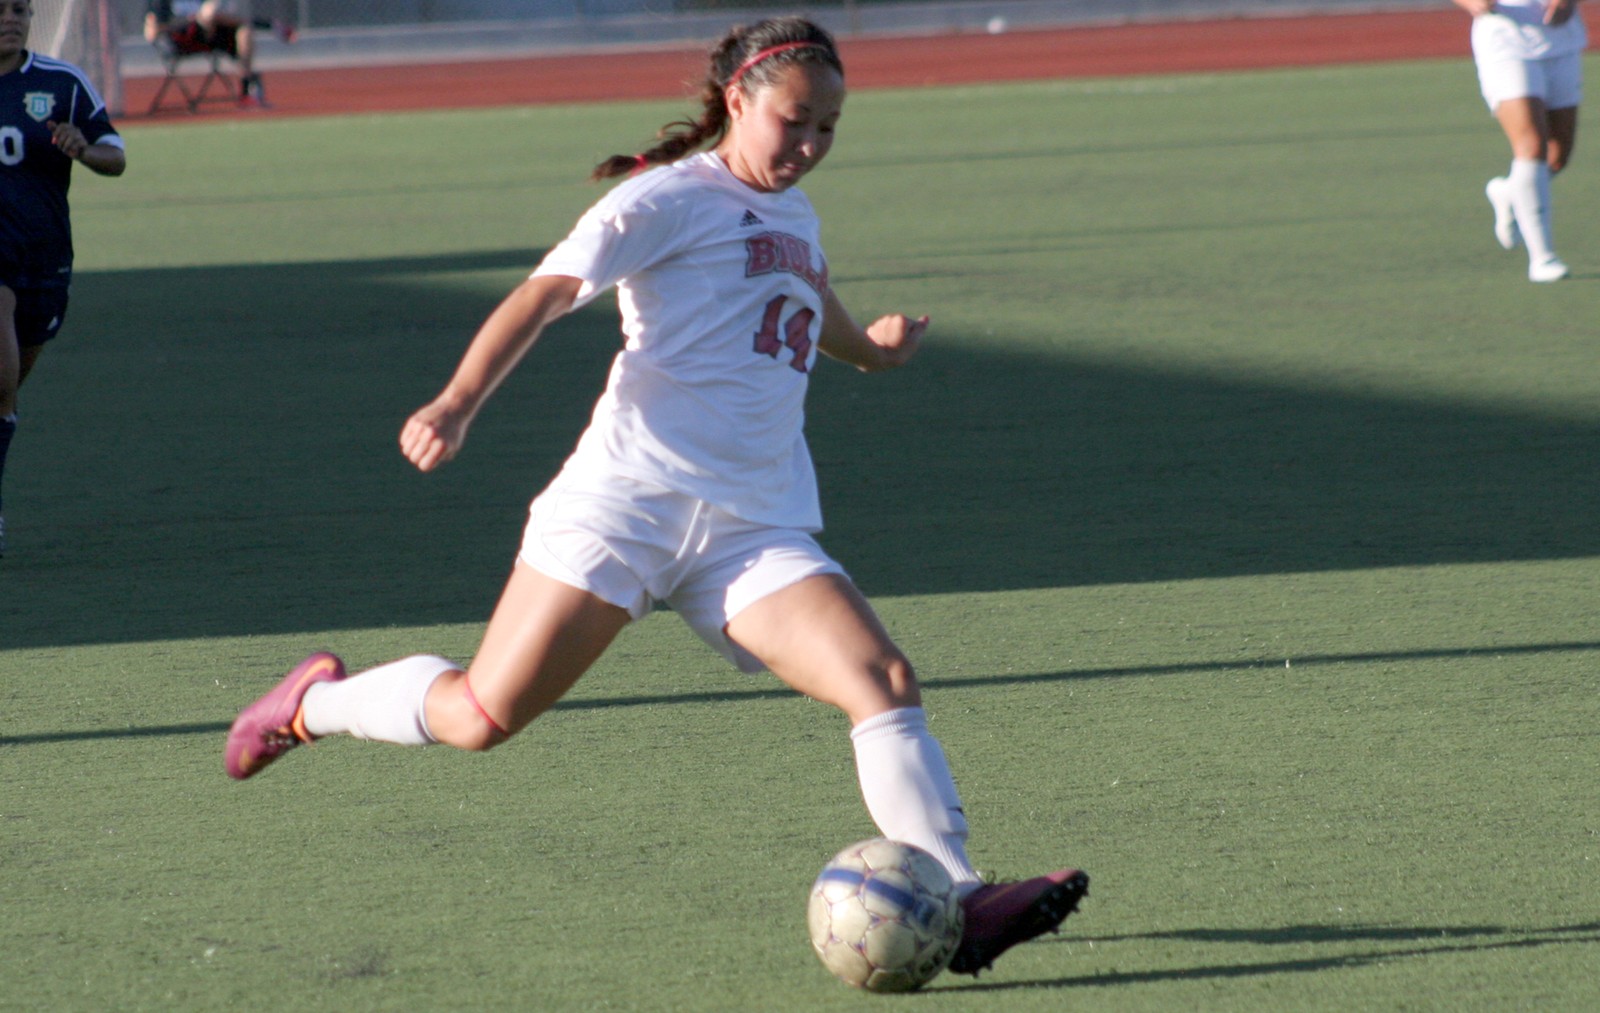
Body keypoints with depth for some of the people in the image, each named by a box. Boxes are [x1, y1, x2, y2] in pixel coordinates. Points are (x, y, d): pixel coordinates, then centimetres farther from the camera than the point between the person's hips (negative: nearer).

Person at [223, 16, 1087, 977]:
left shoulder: (795, 216, 20)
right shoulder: (670, 198, -2)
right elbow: (547, 292, -14)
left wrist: (867, 347, 59)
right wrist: (459, 403, -27)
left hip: (758, 530, 6)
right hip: (631, 495, -6)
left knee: (887, 682, -17)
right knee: (482, 717, -5)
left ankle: (956, 900, -23)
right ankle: (317, 701, 23)